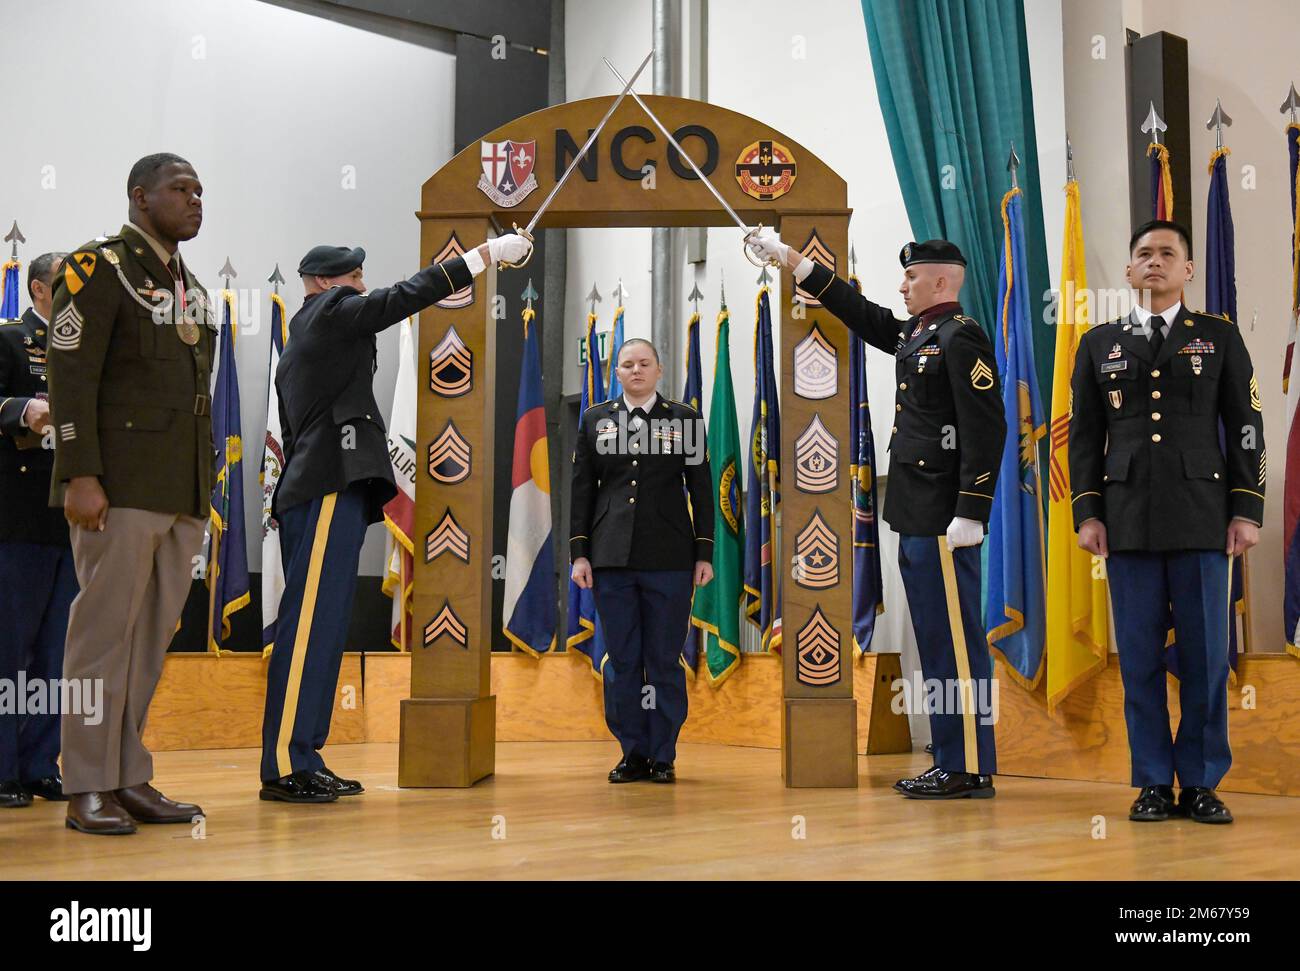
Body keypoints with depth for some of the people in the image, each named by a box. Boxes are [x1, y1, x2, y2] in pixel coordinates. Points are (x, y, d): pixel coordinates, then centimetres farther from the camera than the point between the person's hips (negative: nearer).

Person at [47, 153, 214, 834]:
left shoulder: (190, 286, 20)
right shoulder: (99, 267, -3)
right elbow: (71, 377, -11)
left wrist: (201, 491, 17)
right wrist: (80, 476, -19)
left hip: (183, 494, 8)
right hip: (121, 487, -7)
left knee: (152, 635, 8)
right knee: (105, 629, -5)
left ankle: (130, 779, 14)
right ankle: (88, 790, 1)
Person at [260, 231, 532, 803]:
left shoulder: (297, 351, 27)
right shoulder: (330, 310, 1)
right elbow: (409, 295, -6)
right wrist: (484, 255, -1)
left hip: (315, 491, 10)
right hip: (331, 486, -10)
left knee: (320, 627, 8)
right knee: (309, 625, -13)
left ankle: (304, 761, 8)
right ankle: (283, 767, -15)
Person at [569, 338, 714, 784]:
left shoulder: (684, 419, 6)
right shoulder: (595, 420, 11)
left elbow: (701, 490, 5)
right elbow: (582, 490, 9)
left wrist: (704, 554, -1)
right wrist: (579, 553, 2)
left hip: (669, 559, -2)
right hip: (611, 559, 2)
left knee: (664, 659, 2)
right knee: (622, 659, 4)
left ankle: (663, 755, 10)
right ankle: (633, 754, 12)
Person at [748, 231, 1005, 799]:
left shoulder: (961, 338, -12)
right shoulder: (915, 334, 16)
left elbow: (986, 430, -18)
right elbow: (862, 315, 29)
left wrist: (970, 515, -21)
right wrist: (794, 262, 30)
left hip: (943, 522, -10)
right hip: (916, 519, 10)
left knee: (955, 643, -6)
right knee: (936, 643, 12)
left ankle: (972, 771, 0)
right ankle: (952, 763, 19)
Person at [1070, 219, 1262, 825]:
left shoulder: (1220, 338, 10)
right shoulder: (1100, 344, 12)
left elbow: (1246, 428, 6)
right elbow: (1084, 434, 10)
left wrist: (1247, 511, -2)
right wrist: (1087, 514, 2)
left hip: (1202, 519, -1)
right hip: (1128, 519, 1)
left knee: (1206, 654, -1)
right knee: (1139, 655, 2)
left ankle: (1201, 785, 8)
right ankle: (1153, 784, 10)